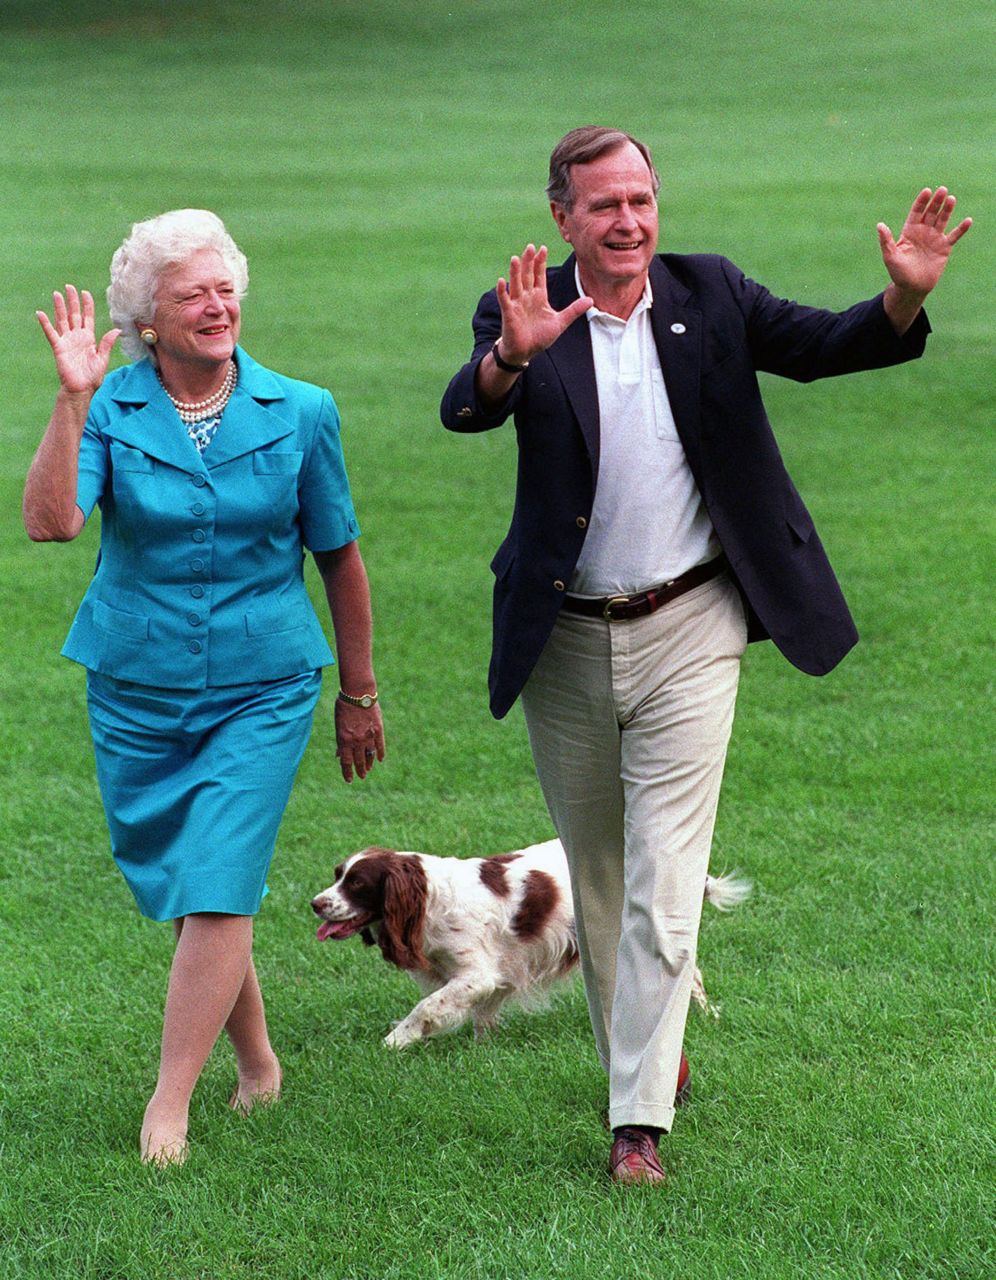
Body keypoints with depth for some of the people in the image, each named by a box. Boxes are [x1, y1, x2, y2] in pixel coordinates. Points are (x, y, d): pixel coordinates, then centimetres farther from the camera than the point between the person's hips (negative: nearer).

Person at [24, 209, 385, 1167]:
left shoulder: (299, 414, -4)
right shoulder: (109, 411, -6)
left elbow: (338, 558, 6)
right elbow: (49, 521, -24)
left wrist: (359, 694, 12)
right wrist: (73, 400, -31)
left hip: (263, 691, -1)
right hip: (136, 692, 2)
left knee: (218, 890, -12)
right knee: (178, 889, 13)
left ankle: (169, 1106, -7)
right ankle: (256, 1063, 34)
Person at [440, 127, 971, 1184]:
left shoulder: (711, 296, -1)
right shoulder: (524, 316, -7)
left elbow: (820, 345, -7)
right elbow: (465, 412, -23)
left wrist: (905, 296, -27)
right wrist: (511, 354, -46)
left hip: (688, 631, -1)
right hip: (564, 641, 1)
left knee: (664, 875, -8)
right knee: (593, 868, 16)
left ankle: (639, 1117, -6)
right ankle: (638, 1050, 38)